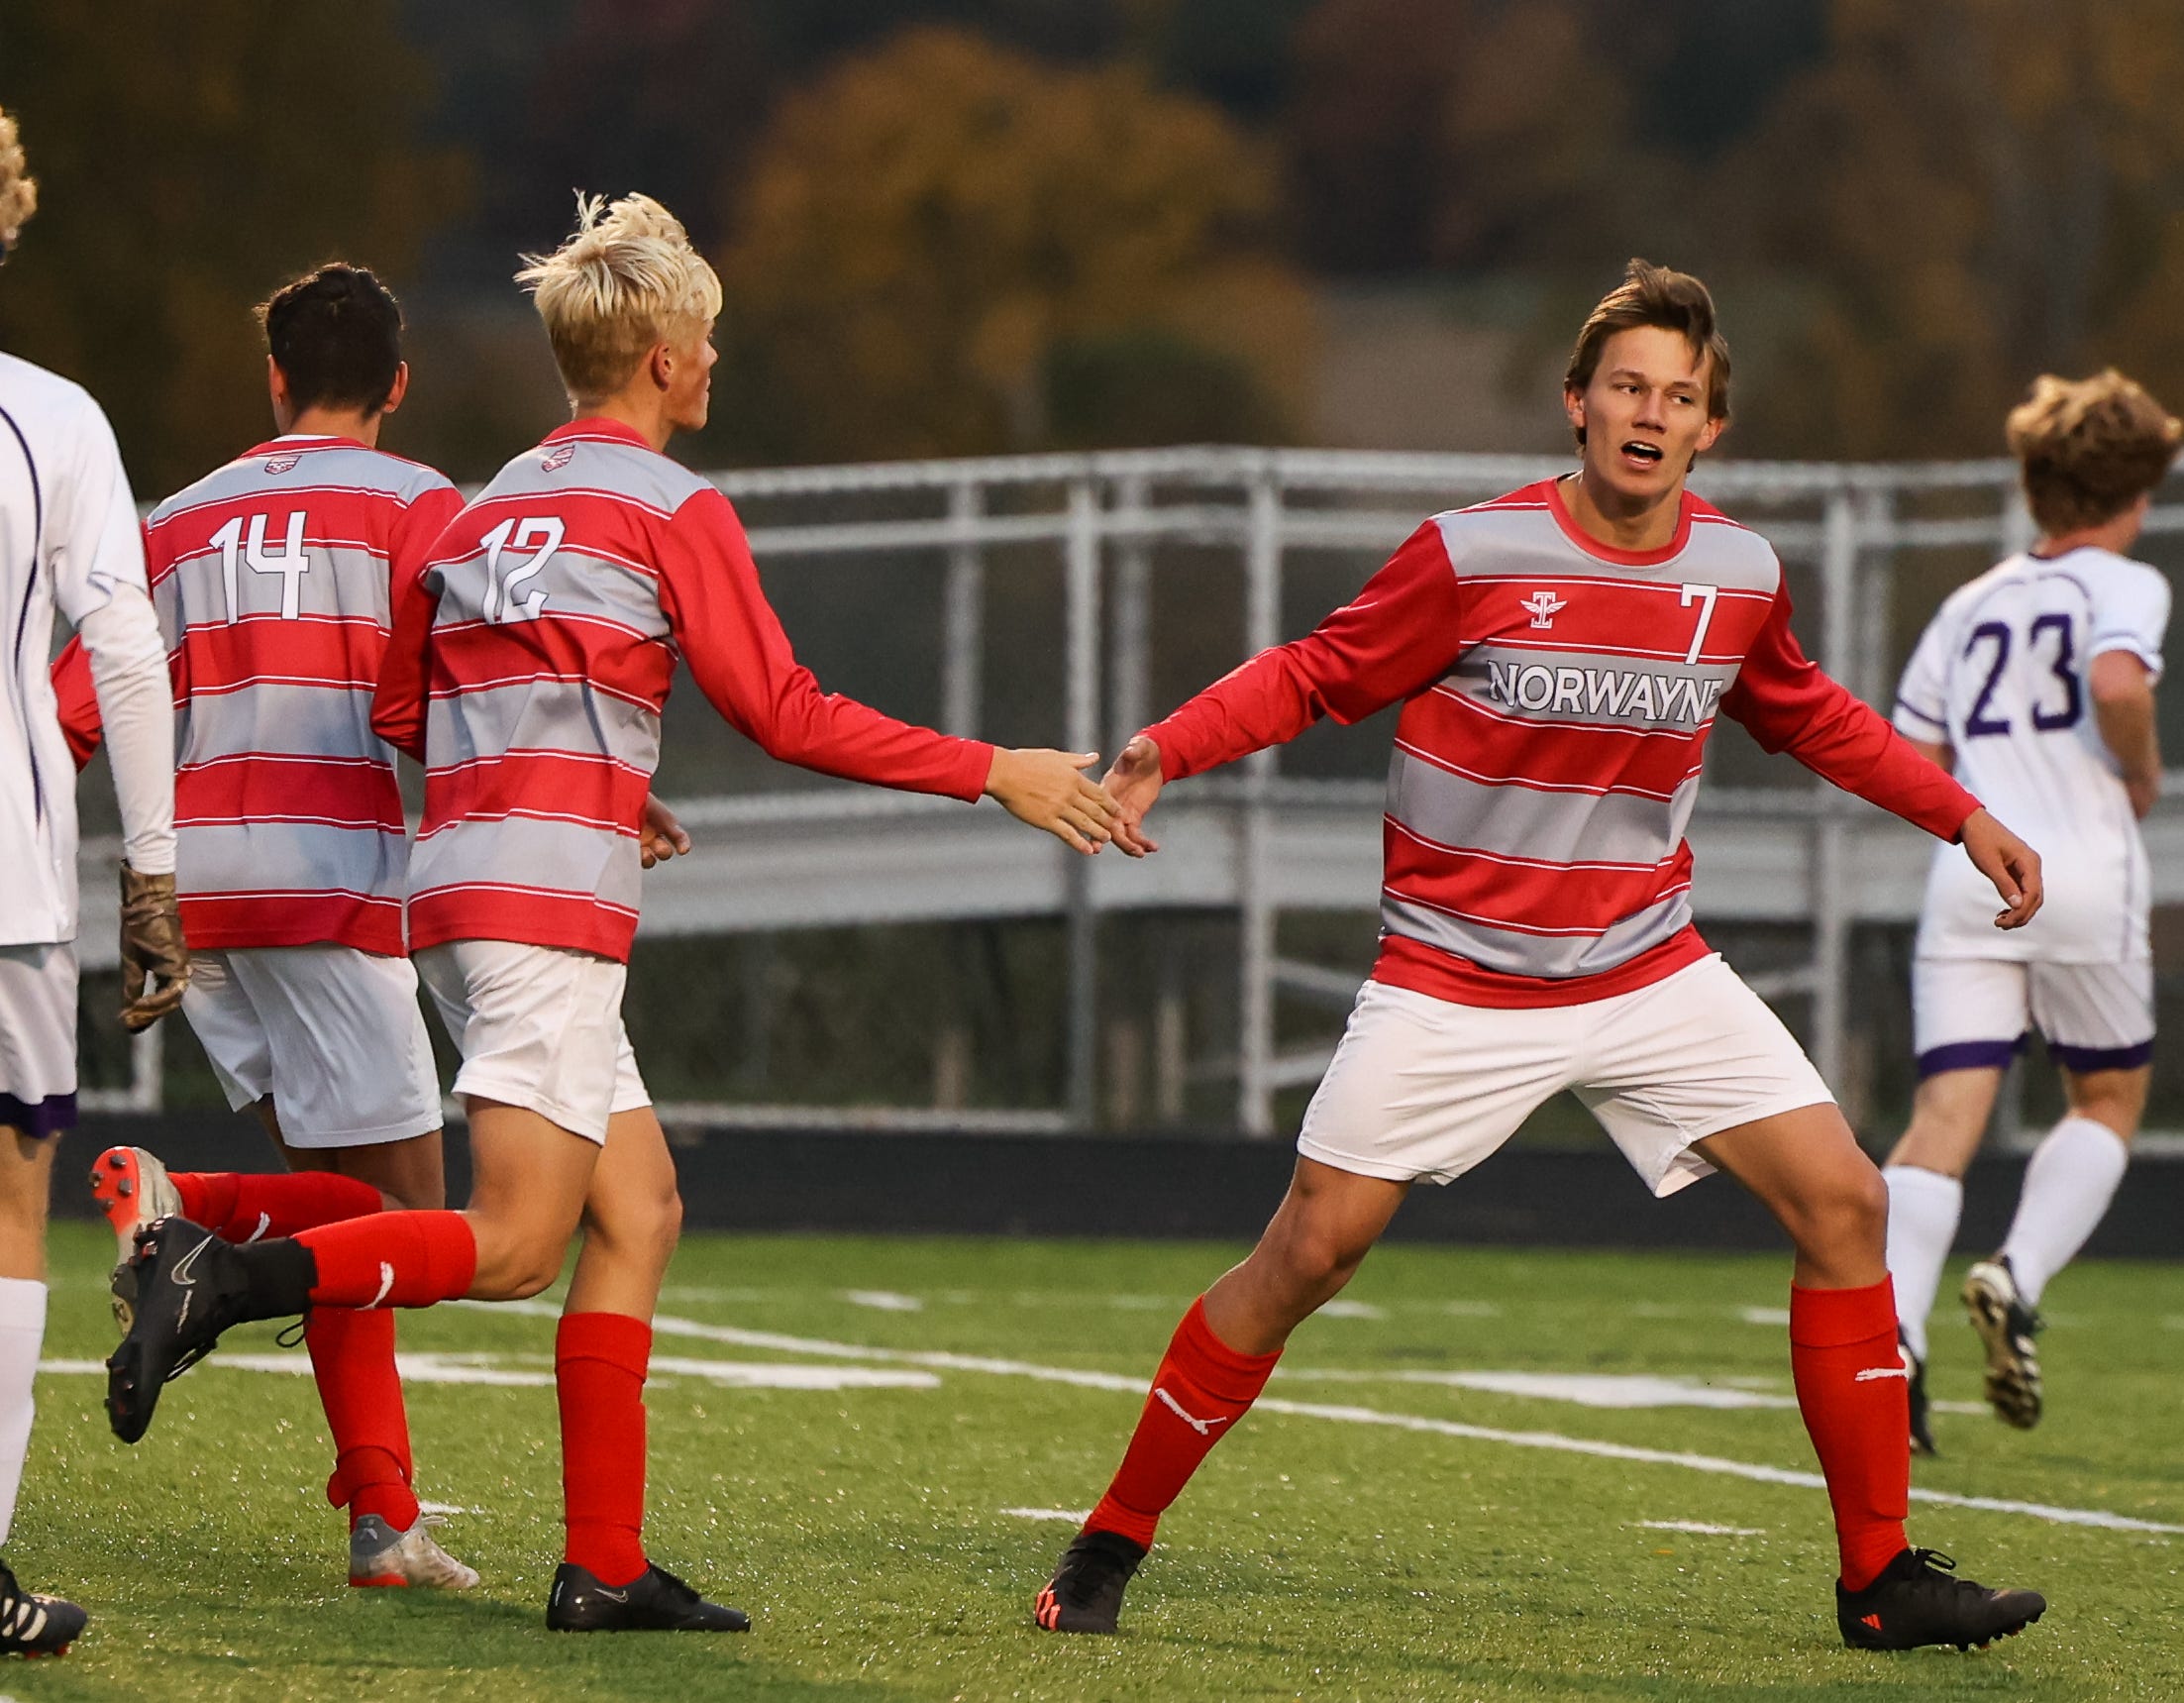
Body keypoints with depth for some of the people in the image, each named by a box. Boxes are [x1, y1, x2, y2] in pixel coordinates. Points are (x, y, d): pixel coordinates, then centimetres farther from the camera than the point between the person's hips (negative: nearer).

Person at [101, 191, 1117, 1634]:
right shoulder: (672, 508, -4)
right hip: (551, 905, -9)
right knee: (516, 1247, -10)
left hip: (465, 879, 9)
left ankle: (607, 1568, 6)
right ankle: (225, 1278, -23)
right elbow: (783, 713, -7)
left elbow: (401, 711, 22)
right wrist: (996, 773, -2)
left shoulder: (492, 507, 18)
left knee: (642, 1213, 11)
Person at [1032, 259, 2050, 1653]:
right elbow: (1316, 676, -5)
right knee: (1310, 1250, -8)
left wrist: (1962, 817, 19)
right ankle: (1111, 1548, 8)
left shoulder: (1741, 576, 0)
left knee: (1845, 1203, -7)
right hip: (1456, 984, -4)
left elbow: (1807, 714, 20)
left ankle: (1881, 1578, 1)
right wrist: (1168, 748, -21)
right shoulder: (1473, 556, -14)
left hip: (1651, 972, 4)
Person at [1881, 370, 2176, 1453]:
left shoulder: (1972, 604, 19)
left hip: (1968, 872, 4)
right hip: (2082, 874, -4)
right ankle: (2018, 1279, -7)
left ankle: (1892, 1333, -24)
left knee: (1943, 1119, -4)